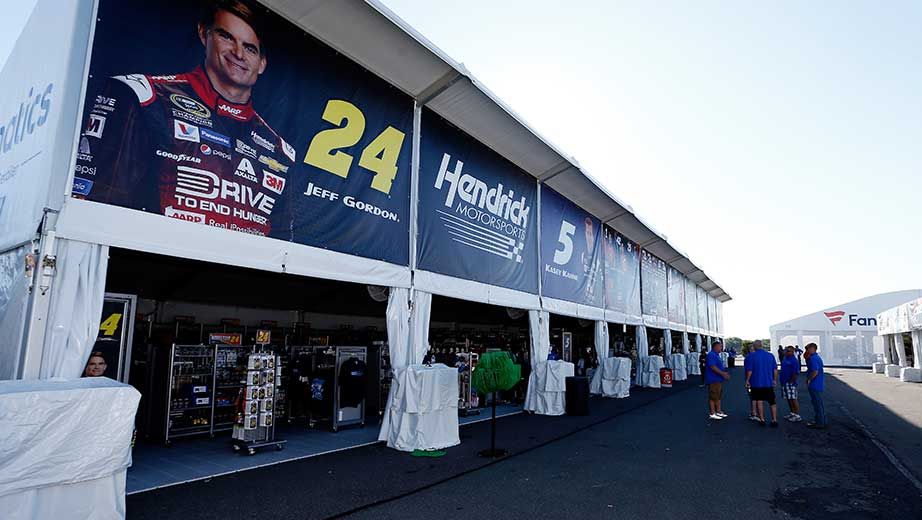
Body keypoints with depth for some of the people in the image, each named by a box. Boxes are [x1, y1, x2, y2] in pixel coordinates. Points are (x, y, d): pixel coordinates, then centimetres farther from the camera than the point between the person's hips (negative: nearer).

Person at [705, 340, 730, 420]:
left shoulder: (716, 355, 18)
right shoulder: (711, 355, -16)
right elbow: (712, 367, -24)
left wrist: (725, 373, 15)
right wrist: (722, 373, -24)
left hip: (718, 379, 11)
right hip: (713, 380, -11)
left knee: (718, 396, 17)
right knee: (713, 397, -5)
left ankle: (718, 411, 27)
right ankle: (712, 414, 1)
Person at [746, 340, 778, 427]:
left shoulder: (752, 355, -10)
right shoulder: (770, 355, 1)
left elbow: (749, 370, -11)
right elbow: (775, 369, 5)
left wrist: (747, 380, 0)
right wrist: (774, 380, 17)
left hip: (756, 383, -3)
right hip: (769, 383, 3)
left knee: (759, 401, 9)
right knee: (772, 401, 10)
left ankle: (762, 420, 11)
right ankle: (774, 420, 7)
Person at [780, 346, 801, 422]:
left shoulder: (794, 361, -15)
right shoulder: (785, 359, 13)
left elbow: (796, 373, -20)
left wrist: (792, 381, -18)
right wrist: (782, 381, 17)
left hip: (790, 383, -9)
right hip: (784, 383, 9)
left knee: (793, 399, -5)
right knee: (788, 399, 15)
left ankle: (797, 416, 2)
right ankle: (792, 413, 26)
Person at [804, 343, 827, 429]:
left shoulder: (813, 358, -19)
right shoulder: (817, 357, 13)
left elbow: (815, 371, -28)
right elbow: (809, 367, 23)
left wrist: (809, 380, -16)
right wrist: (806, 358, 12)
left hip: (814, 385, -10)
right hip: (818, 385, 10)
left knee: (817, 403, -3)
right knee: (819, 403, 17)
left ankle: (819, 423, 4)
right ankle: (822, 421, 26)